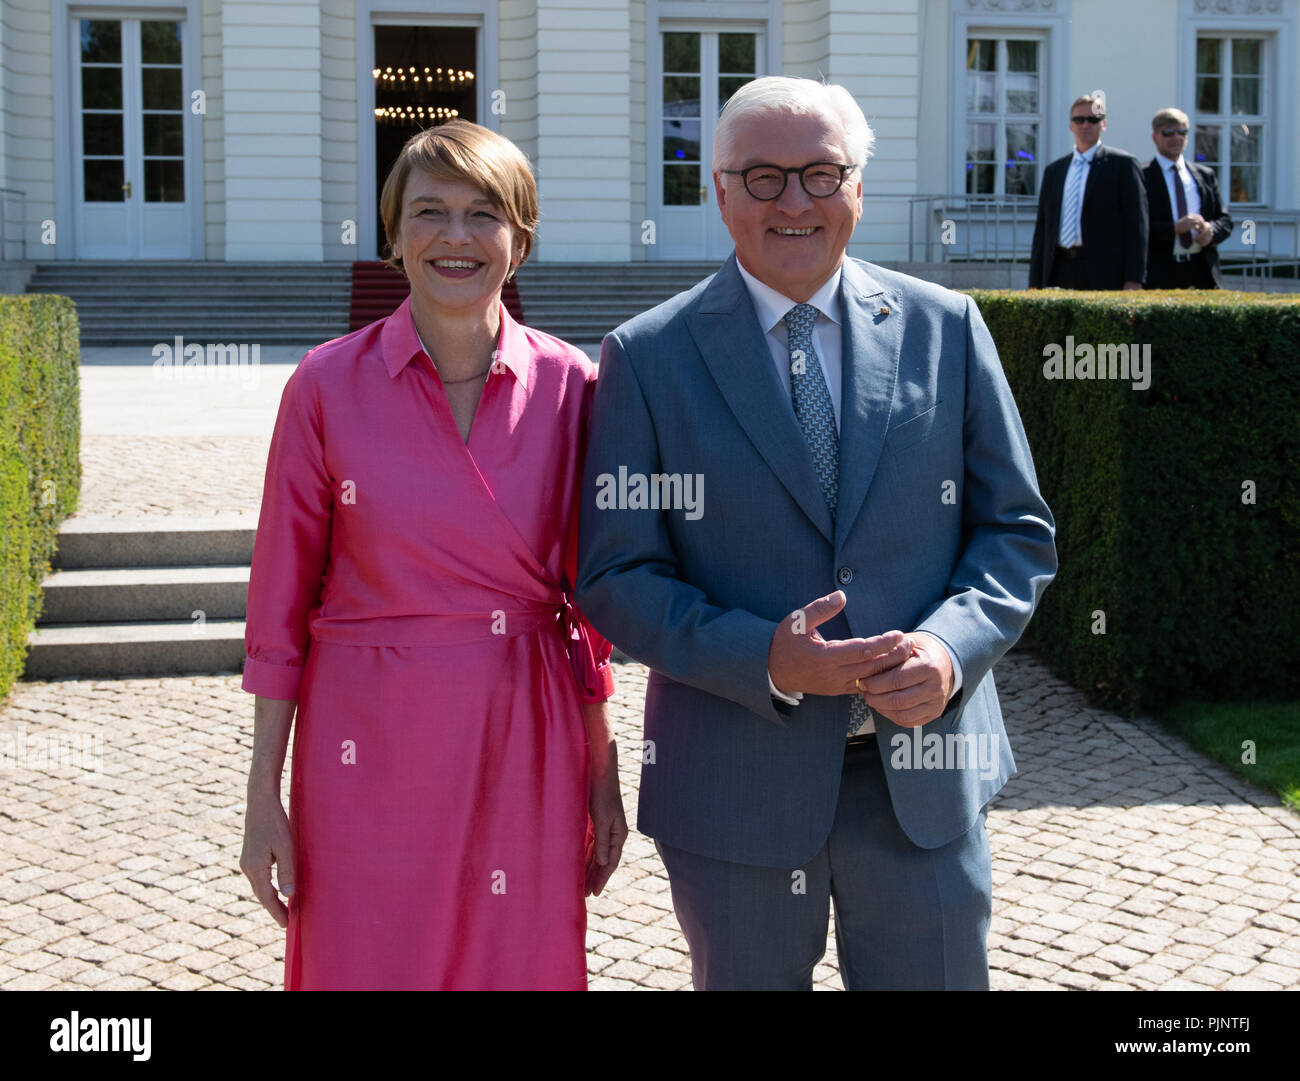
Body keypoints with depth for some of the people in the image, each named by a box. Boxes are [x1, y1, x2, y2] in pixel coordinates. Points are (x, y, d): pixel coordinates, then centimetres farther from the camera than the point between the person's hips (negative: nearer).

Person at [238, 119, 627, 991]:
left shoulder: (569, 385, -1)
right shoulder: (329, 386, -6)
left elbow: (588, 594, 6)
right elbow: (281, 600, -1)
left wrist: (602, 774, 7)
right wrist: (264, 796, -1)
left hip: (528, 752, 2)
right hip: (371, 749, -1)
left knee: (527, 968, 11)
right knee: (366, 966, 7)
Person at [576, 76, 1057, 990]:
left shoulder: (944, 328, 2)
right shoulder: (649, 356, -3)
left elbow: (1018, 530, 5)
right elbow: (615, 575, -6)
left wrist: (953, 646, -15)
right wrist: (764, 659, -21)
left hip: (921, 770, 2)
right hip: (736, 779, -1)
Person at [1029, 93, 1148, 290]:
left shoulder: (1122, 164, 4)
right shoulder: (1053, 171, 19)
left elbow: (1136, 224, -1)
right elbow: (1042, 228, 18)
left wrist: (1133, 280, -10)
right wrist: (1035, 283, 12)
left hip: (1104, 276, -4)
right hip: (1060, 272, 4)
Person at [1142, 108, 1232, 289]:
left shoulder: (1205, 175, 17)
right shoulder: (1142, 177, 2)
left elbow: (1225, 220, 18)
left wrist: (1211, 230, -5)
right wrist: (1175, 228, -18)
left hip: (1203, 273, 4)